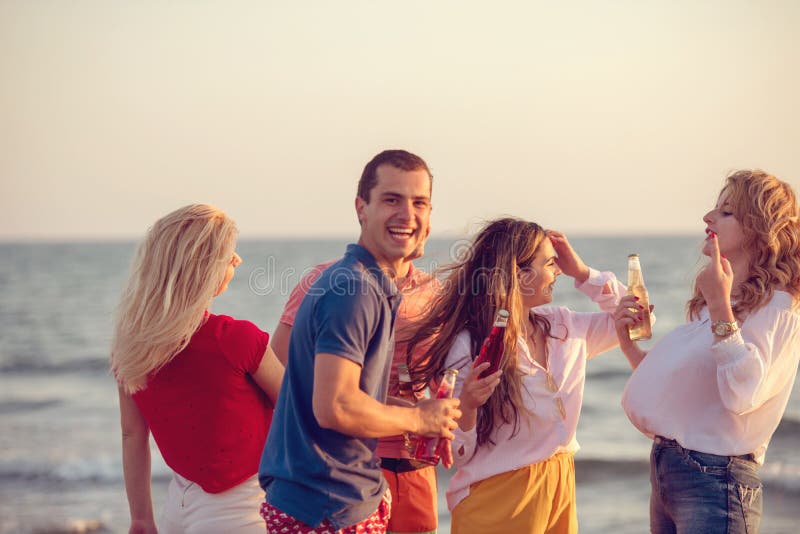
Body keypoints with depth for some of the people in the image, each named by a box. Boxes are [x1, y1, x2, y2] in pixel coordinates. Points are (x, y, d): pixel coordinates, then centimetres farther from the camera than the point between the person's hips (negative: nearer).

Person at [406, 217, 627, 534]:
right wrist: (468, 406, -33)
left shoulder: (562, 327, 3)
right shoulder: (469, 347, -16)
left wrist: (581, 272, 4)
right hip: (498, 500, -6)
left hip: (561, 489, 6)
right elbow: (460, 455, -12)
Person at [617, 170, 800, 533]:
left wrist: (720, 305, -28)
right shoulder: (707, 306, 14)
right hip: (663, 470, 8)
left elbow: (744, 394, -27)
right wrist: (628, 343, 3)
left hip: (715, 483, -8)